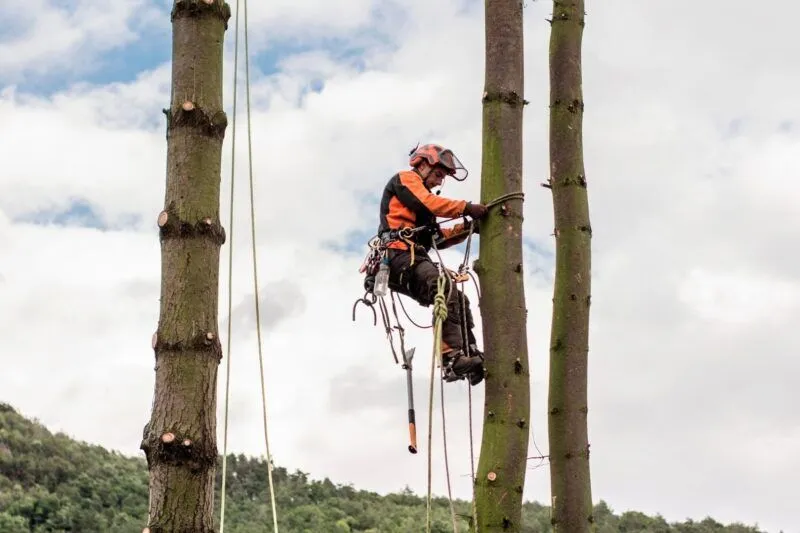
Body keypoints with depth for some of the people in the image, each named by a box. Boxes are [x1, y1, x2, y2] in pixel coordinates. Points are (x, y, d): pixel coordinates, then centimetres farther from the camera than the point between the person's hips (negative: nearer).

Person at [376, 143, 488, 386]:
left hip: (412, 261, 10)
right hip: (399, 255, -10)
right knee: (446, 290, -29)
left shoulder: (421, 192, 35)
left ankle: (470, 355, -6)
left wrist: (467, 227, 10)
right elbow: (429, 203, -12)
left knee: (459, 301, 1)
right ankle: (452, 357, -41)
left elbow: (438, 237, 24)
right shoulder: (406, 179, 9)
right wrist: (467, 208, -19)